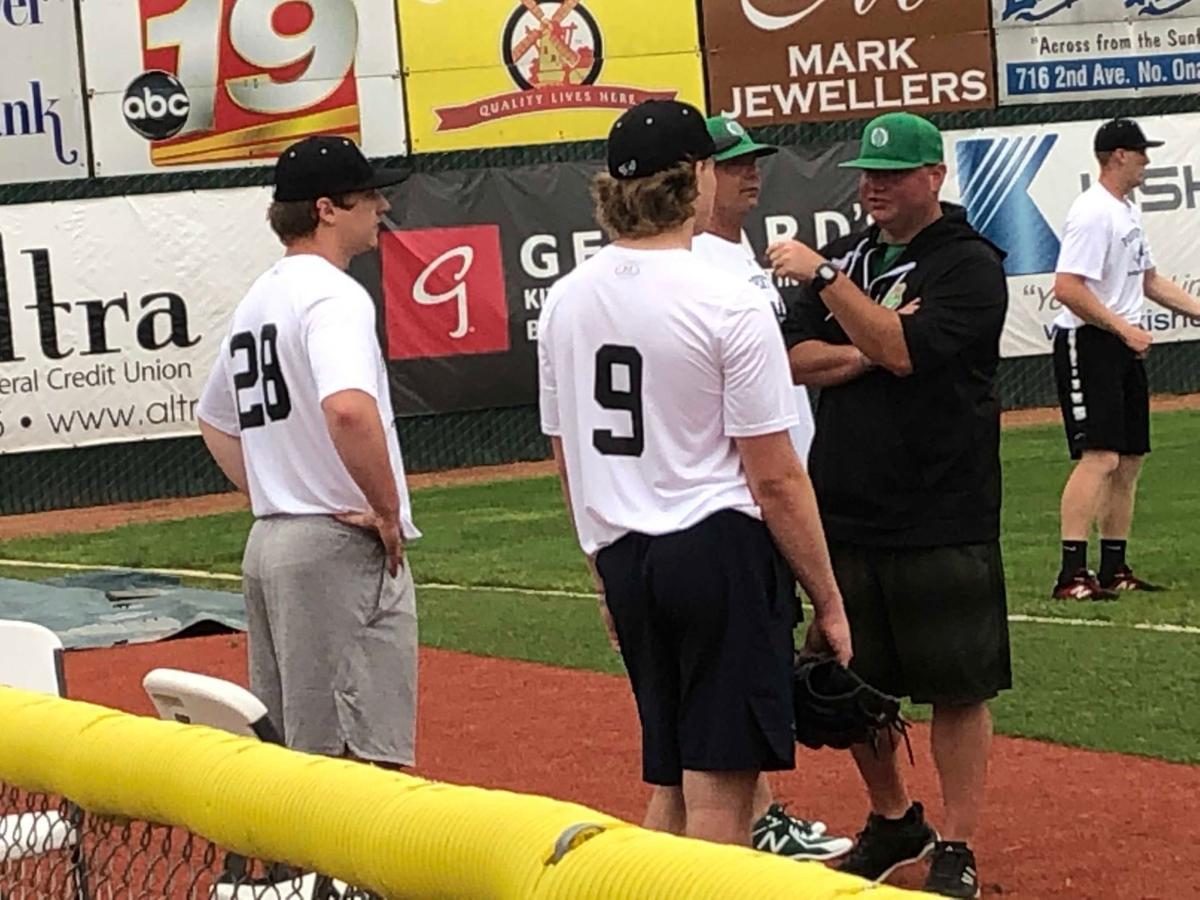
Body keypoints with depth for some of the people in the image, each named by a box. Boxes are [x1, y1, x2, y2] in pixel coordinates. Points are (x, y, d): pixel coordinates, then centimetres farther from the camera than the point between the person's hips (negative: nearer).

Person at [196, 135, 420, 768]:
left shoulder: (257, 298, 16)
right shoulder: (333, 295, -13)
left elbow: (215, 421, 29)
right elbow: (348, 409, -31)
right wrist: (389, 511, -19)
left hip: (267, 543, 9)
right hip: (341, 548, -9)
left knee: (284, 757, 14)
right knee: (371, 761, -8)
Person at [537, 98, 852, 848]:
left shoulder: (565, 301, 7)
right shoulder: (728, 302, -13)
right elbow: (776, 481, -12)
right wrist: (829, 601, -4)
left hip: (626, 561, 7)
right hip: (722, 551, -7)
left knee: (670, 784, 16)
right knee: (721, 784, -3)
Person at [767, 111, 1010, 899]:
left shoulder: (970, 265, -7)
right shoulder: (848, 254, 12)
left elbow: (905, 349, -21)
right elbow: (798, 359, 5)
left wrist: (825, 277, -21)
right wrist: (872, 351, -11)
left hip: (944, 521, -6)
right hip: (845, 512, 6)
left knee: (958, 686, -1)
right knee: (855, 684, 14)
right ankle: (894, 824, 32)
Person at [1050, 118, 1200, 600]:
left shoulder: (1128, 211, 17)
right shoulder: (1093, 212, -15)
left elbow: (1149, 280, 26)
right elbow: (1067, 288, -23)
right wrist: (1125, 328, -21)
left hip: (1125, 347, 10)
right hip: (1087, 345, -10)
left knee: (1129, 460, 10)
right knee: (1099, 457, -17)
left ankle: (1114, 569, 16)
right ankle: (1072, 573, -20)